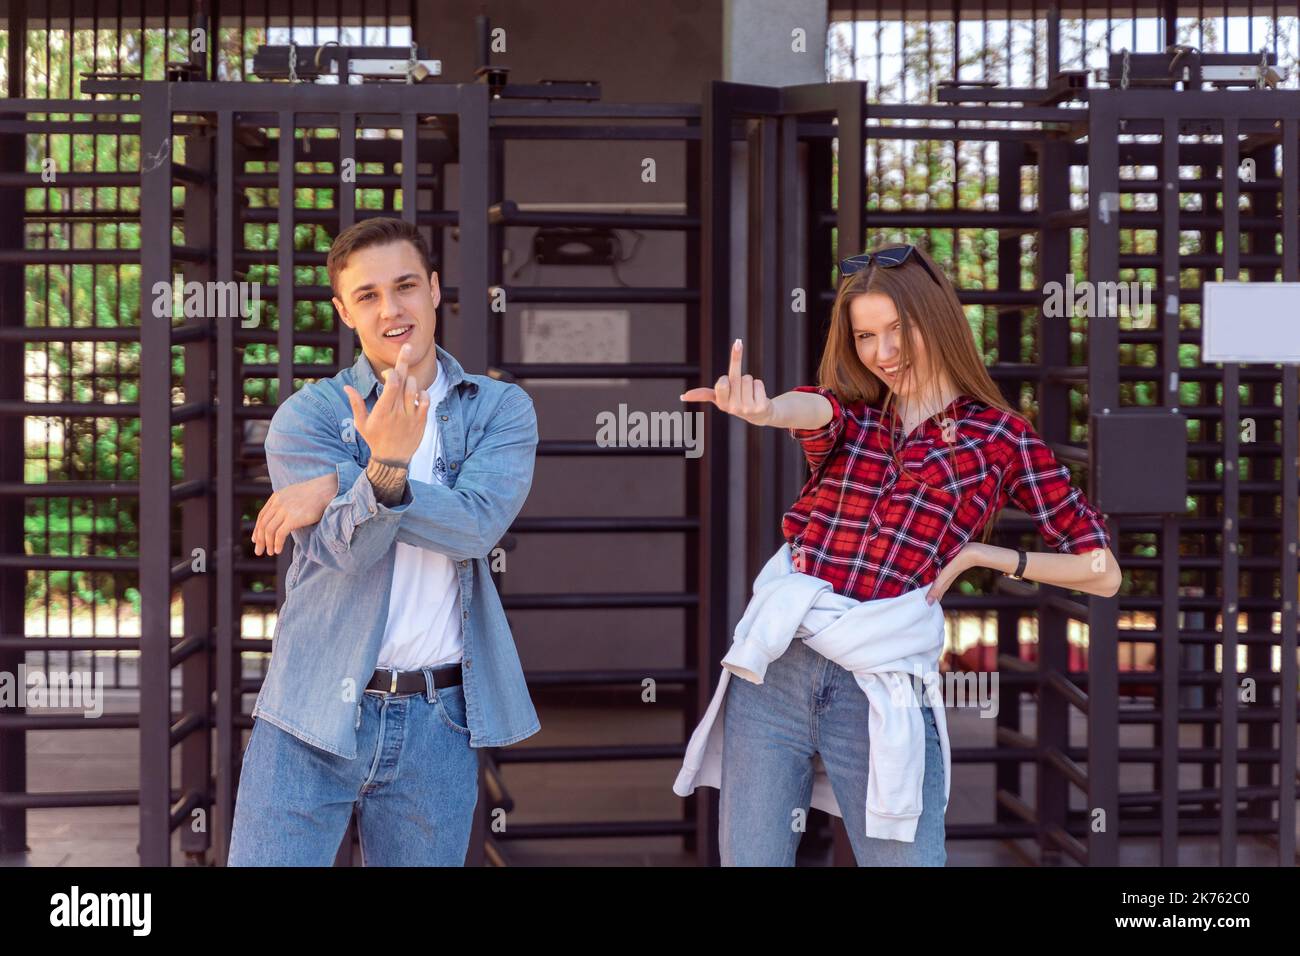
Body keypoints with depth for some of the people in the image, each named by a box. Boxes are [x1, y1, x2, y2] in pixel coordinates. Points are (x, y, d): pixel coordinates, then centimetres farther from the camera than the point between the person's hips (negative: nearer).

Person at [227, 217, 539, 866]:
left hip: (438, 723, 1)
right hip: (313, 717, -1)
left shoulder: (502, 410, 3)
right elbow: (345, 547, -15)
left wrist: (341, 489, -17)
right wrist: (387, 465, -34)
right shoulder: (307, 415, -1)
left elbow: (479, 525, -15)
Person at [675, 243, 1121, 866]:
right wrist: (761, 409, -41)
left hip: (883, 687, -2)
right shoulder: (848, 411, 10)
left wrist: (984, 555, -4)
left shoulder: (1001, 438, 5)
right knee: (748, 860, 6)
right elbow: (813, 409, -18)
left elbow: (1102, 572, 5)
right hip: (775, 668, 3)